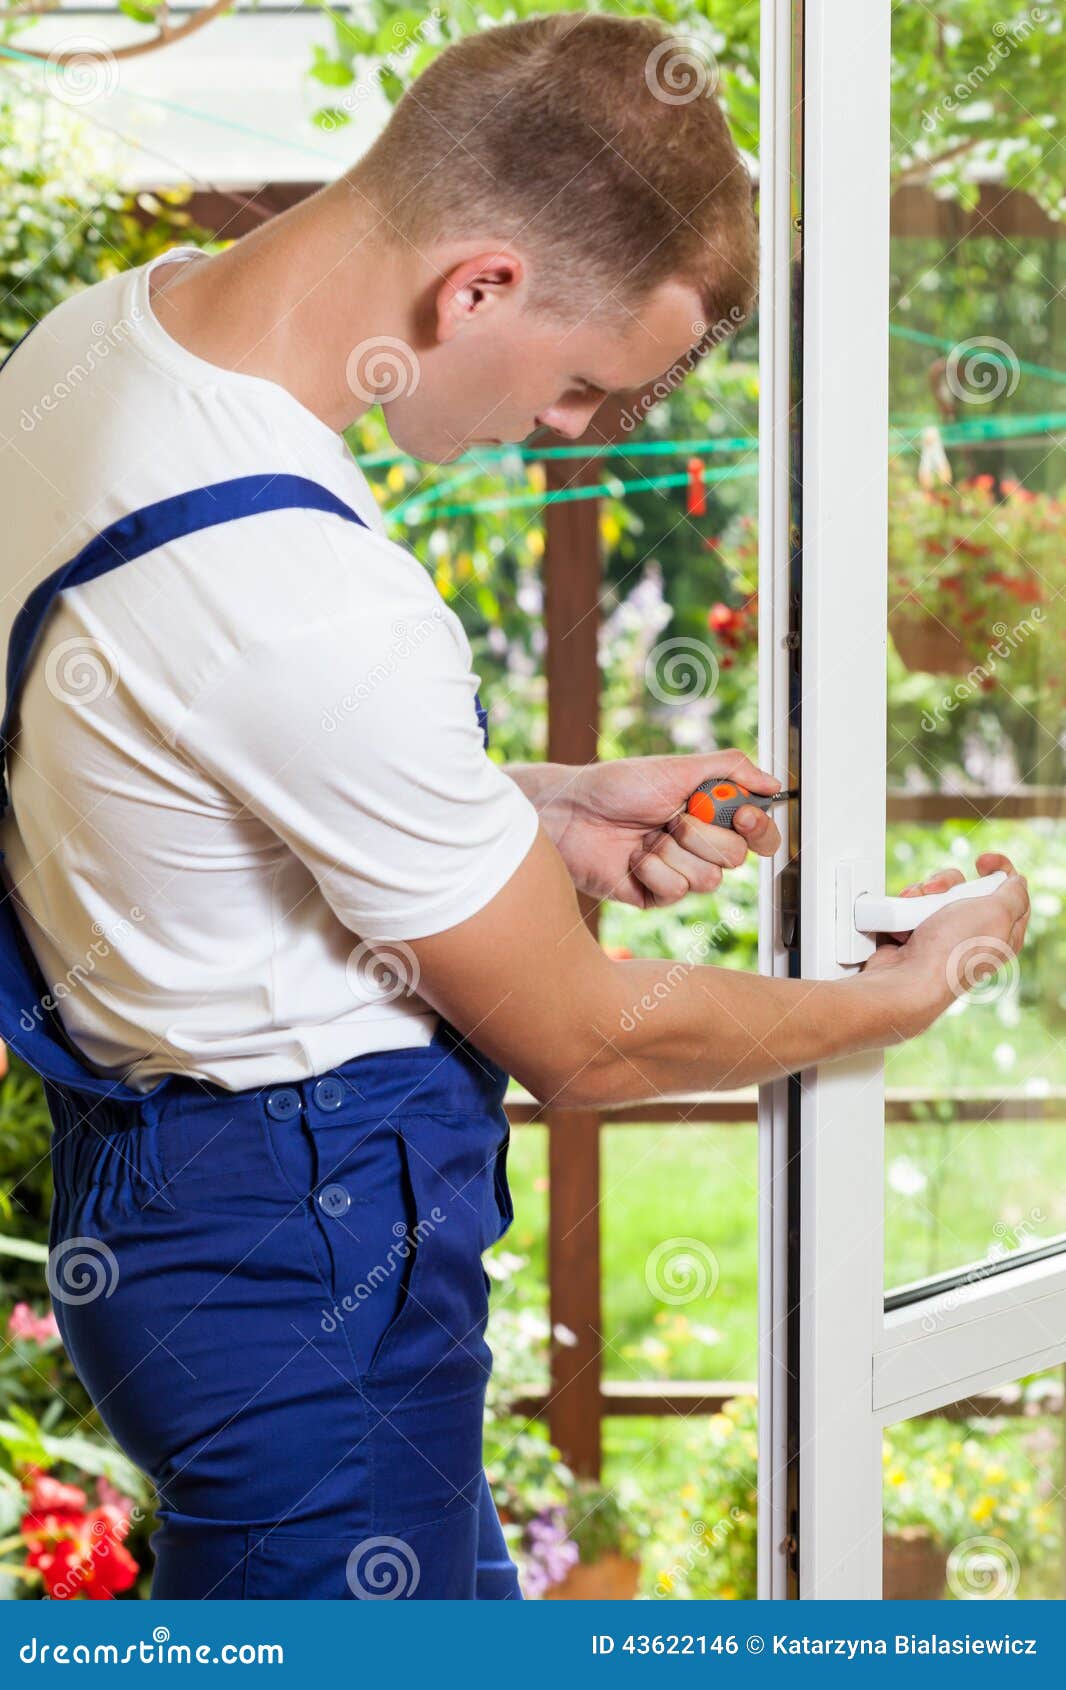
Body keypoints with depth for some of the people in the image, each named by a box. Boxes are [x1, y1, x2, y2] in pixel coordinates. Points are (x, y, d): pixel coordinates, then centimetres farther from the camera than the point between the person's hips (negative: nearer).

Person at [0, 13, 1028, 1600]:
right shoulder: (310, 606, -33)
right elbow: (583, 1040, -19)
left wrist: (546, 813, 3)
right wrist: (907, 991, -2)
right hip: (299, 1263, -10)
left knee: (456, 1592, 25)